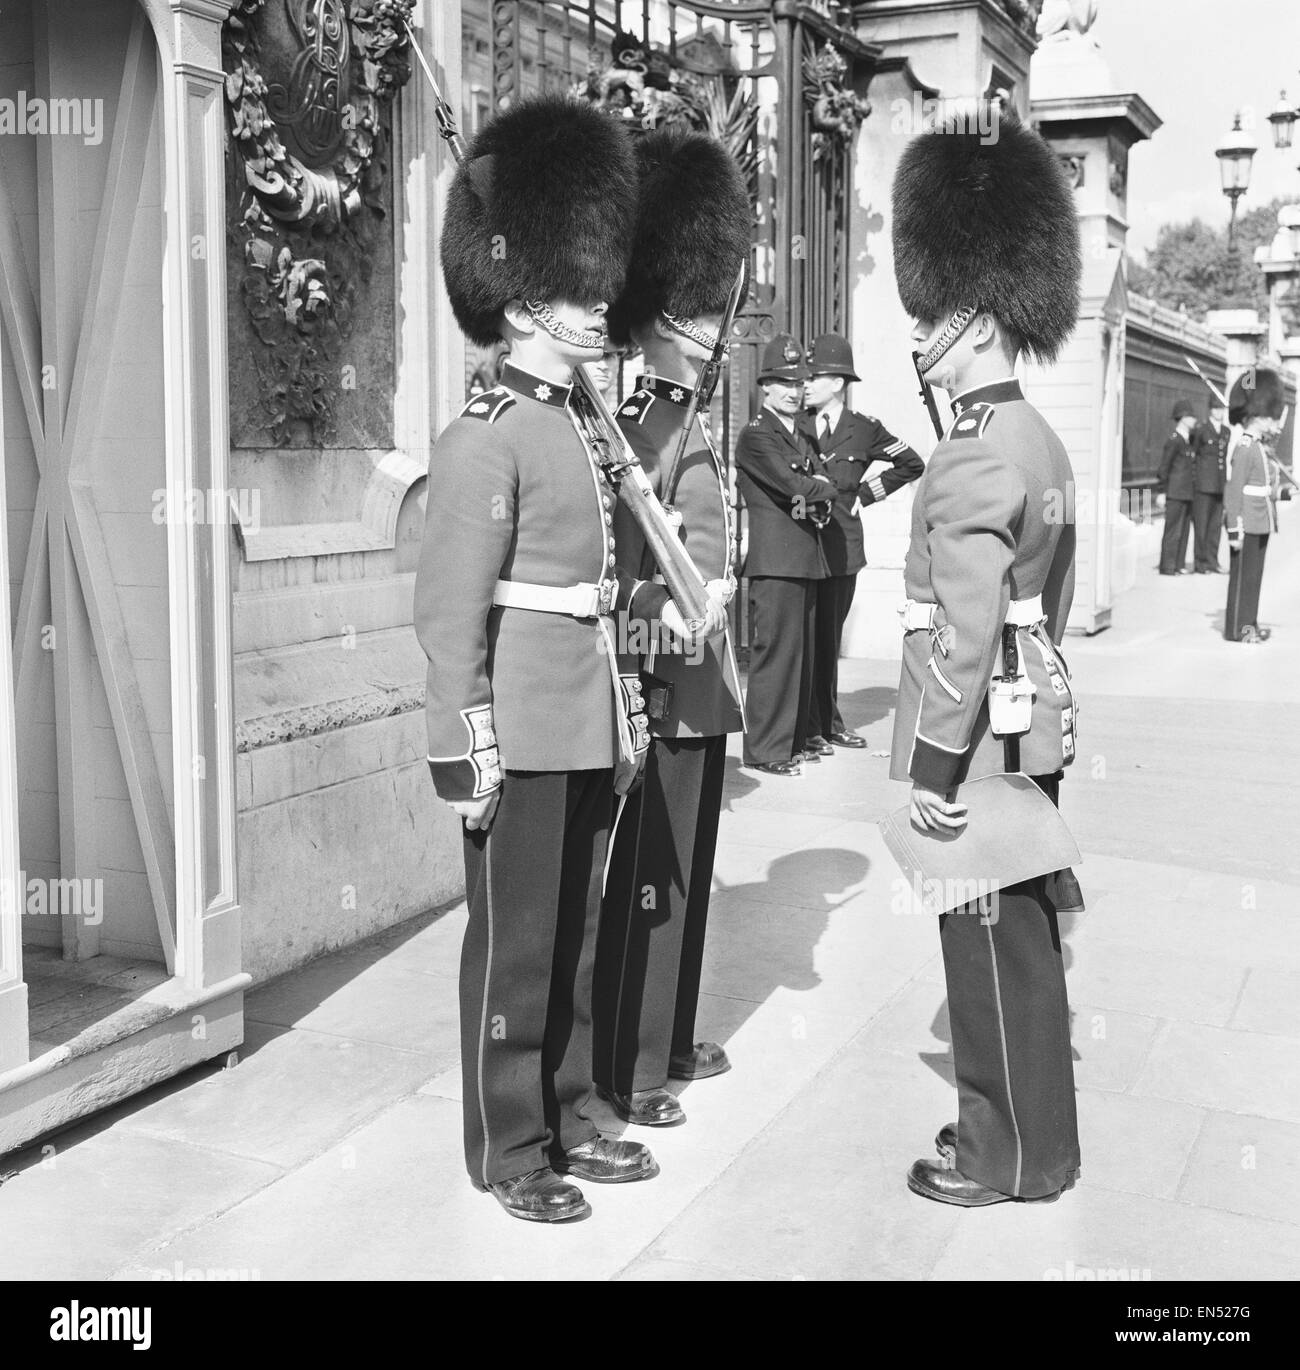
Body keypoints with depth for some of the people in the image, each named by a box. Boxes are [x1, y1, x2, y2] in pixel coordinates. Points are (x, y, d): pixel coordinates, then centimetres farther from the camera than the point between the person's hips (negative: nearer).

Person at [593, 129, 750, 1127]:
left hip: (701, 691, 10)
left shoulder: (688, 423, 14)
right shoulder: (649, 428, -16)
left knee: (684, 876, 19)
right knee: (647, 884, 0)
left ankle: (669, 1039, 33)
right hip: (667, 694, -10)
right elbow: (623, 574, -23)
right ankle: (626, 1072, 13)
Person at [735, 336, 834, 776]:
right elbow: (794, 485, -18)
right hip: (775, 558, -9)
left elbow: (820, 495, 18)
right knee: (775, 650, -9)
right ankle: (765, 749, -5)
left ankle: (794, 741, 19)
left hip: (807, 558, 9)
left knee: (802, 652, 11)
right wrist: (823, 489, 1)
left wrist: (814, 501, -4)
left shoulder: (803, 436, 21)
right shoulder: (755, 436, -7)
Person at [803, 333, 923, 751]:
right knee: (806, 637, -3)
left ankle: (829, 723, 21)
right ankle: (808, 727, 4)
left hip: (842, 547, 1)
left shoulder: (864, 429, 3)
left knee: (829, 638, 11)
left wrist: (865, 494, 6)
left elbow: (911, 464, 12)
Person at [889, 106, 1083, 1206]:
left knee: (992, 942, 3)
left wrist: (934, 765, -20)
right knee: (1022, 930, 18)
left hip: (982, 736, -9)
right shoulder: (1043, 442, 11)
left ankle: (1014, 1155, 17)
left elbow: (964, 630, -24)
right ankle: (1024, 1122, 32)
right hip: (1036, 723, 10)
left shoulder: (973, 458, -20)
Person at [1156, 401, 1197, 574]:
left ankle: (1179, 565, 17)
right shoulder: (1173, 440, -12)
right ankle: (1167, 567, -1)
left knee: (1184, 530, 11)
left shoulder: (1187, 440, 15)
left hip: (1186, 493, 9)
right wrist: (1161, 492, -13)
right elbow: (1164, 467, -12)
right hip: (1175, 494, -9)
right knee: (1173, 530, -5)